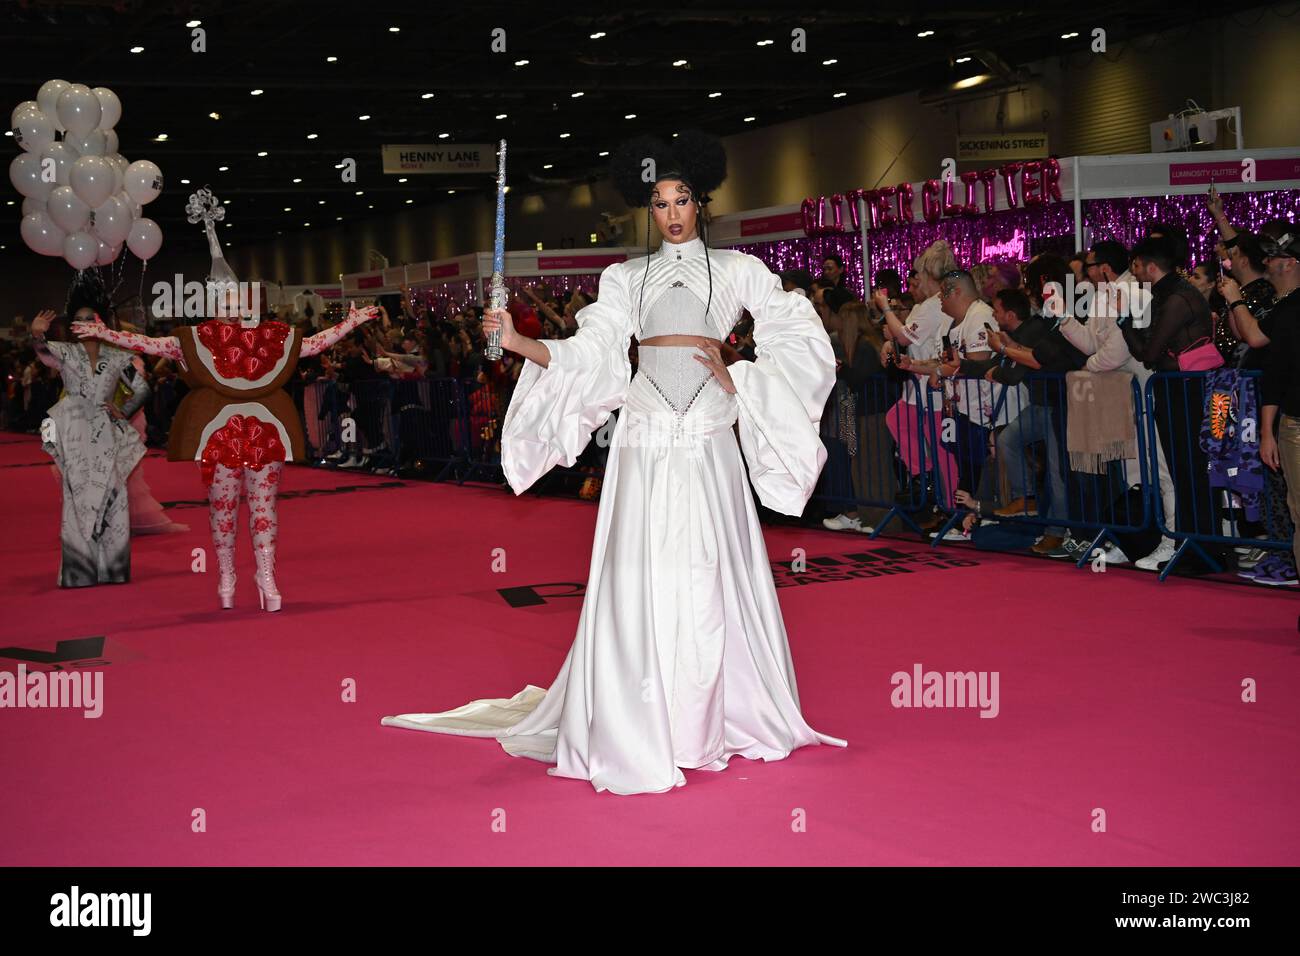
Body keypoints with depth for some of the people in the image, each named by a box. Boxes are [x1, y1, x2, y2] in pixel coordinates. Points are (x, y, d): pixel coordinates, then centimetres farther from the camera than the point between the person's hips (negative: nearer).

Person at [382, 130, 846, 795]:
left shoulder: (736, 269, 10)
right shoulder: (626, 278, 13)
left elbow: (800, 335, 7)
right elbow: (588, 356, 5)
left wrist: (739, 380, -3)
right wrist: (519, 343, -9)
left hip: (707, 442, -1)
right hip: (645, 441, 1)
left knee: (710, 576, 0)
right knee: (640, 581, -4)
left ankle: (713, 718, 13)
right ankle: (638, 731, 2)